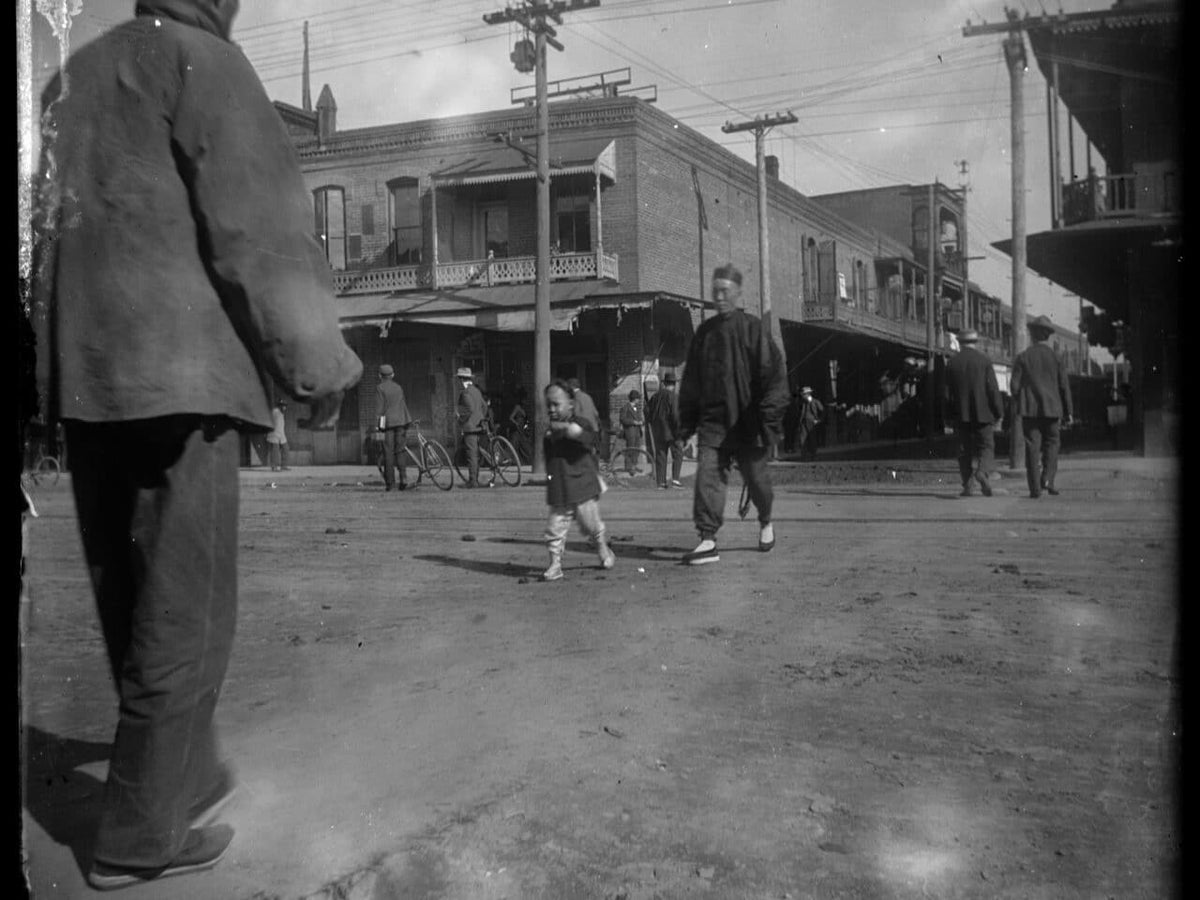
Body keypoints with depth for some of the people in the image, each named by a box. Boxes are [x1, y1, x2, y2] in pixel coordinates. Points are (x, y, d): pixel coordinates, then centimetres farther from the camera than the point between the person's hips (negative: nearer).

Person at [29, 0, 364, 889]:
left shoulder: (74, 75, 23)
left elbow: (51, 228, 21)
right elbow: (260, 223, -10)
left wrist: (70, 363, 21)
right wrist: (318, 363, -7)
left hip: (85, 376, 8)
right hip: (178, 370, -8)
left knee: (133, 605, 13)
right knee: (185, 610, -1)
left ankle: (187, 773, 27)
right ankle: (142, 834, 6)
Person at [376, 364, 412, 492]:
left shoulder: (380, 388, -2)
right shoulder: (399, 388, 14)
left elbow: (379, 407, -8)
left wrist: (379, 425, -7)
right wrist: (406, 427, 22)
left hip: (387, 422, -4)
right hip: (401, 421, 5)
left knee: (388, 453, -2)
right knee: (399, 452, 9)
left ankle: (390, 483, -2)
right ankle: (402, 479, 0)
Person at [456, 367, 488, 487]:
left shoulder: (465, 392, -13)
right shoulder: (476, 390, 16)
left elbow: (470, 409, -22)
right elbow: (484, 407, 20)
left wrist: (461, 420, -11)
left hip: (470, 427, -9)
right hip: (479, 426, 9)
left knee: (472, 454, -7)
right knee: (475, 454, 12)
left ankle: (473, 481, -6)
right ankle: (475, 480, 16)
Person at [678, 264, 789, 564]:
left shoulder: (753, 328, -5)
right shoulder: (704, 331, 9)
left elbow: (775, 374, -9)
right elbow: (691, 379, 14)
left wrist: (769, 416, -17)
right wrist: (687, 419, 10)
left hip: (746, 422, -3)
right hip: (712, 419, 3)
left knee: (755, 477, 11)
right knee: (707, 476, -9)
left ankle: (765, 522, 39)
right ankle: (707, 540, -8)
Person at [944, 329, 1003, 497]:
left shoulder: (951, 363, 4)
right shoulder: (984, 361, -3)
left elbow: (947, 393, 4)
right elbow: (993, 389, -6)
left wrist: (950, 416, 10)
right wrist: (998, 412, 0)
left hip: (961, 414, 2)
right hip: (983, 413, -2)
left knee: (965, 449, 8)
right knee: (986, 446, 6)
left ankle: (967, 486, 4)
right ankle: (982, 472, -20)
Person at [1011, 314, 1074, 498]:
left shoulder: (1022, 357, -1)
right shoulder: (1056, 358, 1)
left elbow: (1015, 385, -2)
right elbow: (1064, 387, 2)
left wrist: (1019, 404, 13)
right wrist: (1068, 412, 8)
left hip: (1029, 409, 0)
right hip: (1052, 408, 1)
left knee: (1032, 448, 1)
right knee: (1051, 444, 14)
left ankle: (1035, 488, -1)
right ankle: (1047, 479, 0)